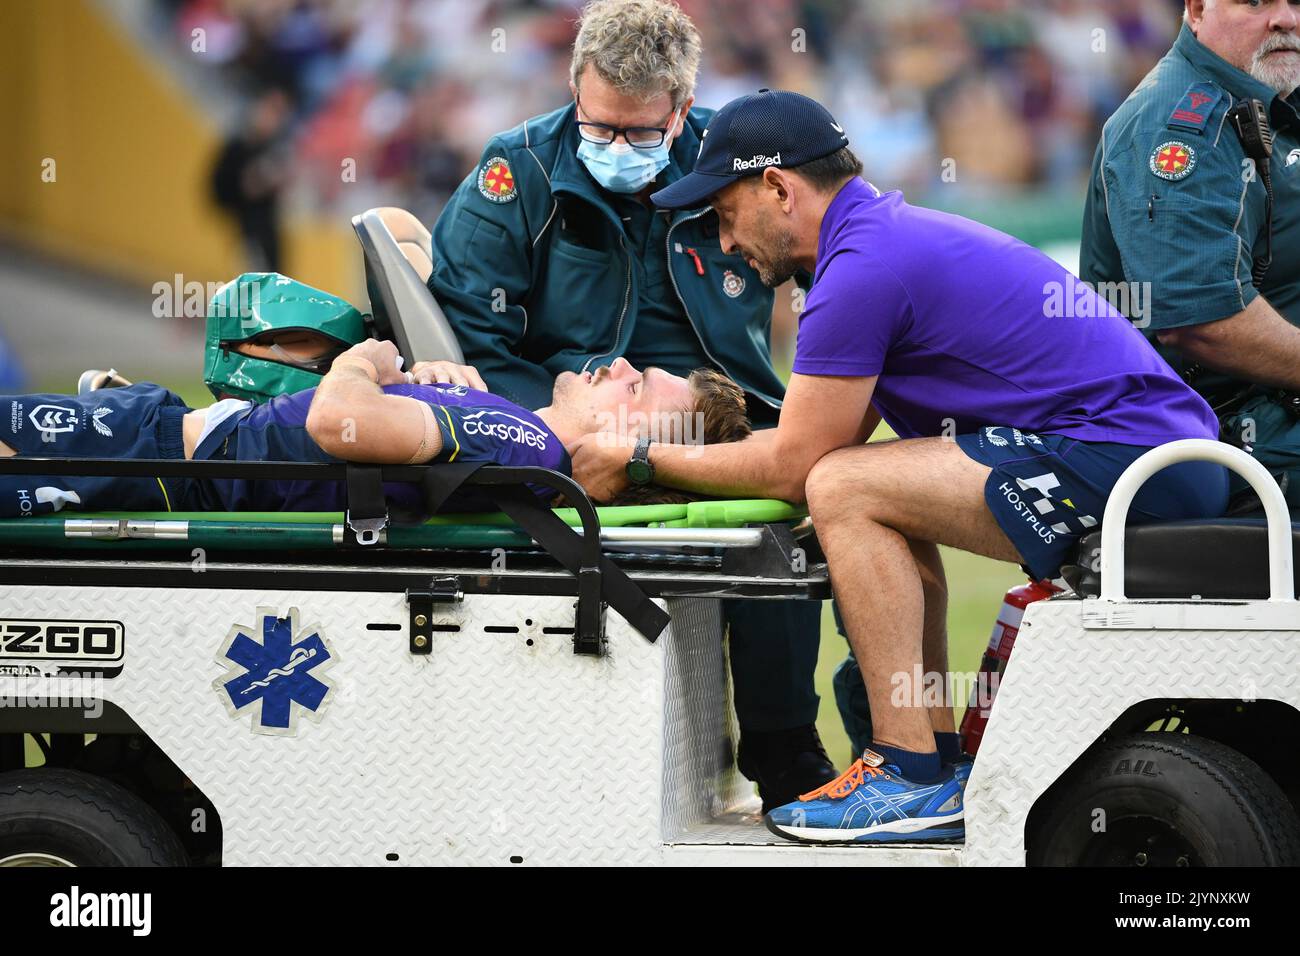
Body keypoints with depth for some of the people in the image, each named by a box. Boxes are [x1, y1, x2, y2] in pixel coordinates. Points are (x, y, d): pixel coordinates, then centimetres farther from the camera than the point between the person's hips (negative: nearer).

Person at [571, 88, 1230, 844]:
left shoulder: (864, 265, -12)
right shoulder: (893, 233, 19)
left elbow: (791, 465, -7)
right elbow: (833, 437, 24)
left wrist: (639, 464, 5)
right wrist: (661, 447, 22)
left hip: (1132, 463, -11)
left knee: (847, 491, -14)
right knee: (880, 486, 22)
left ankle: (914, 781, -11)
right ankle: (938, 758, 16)